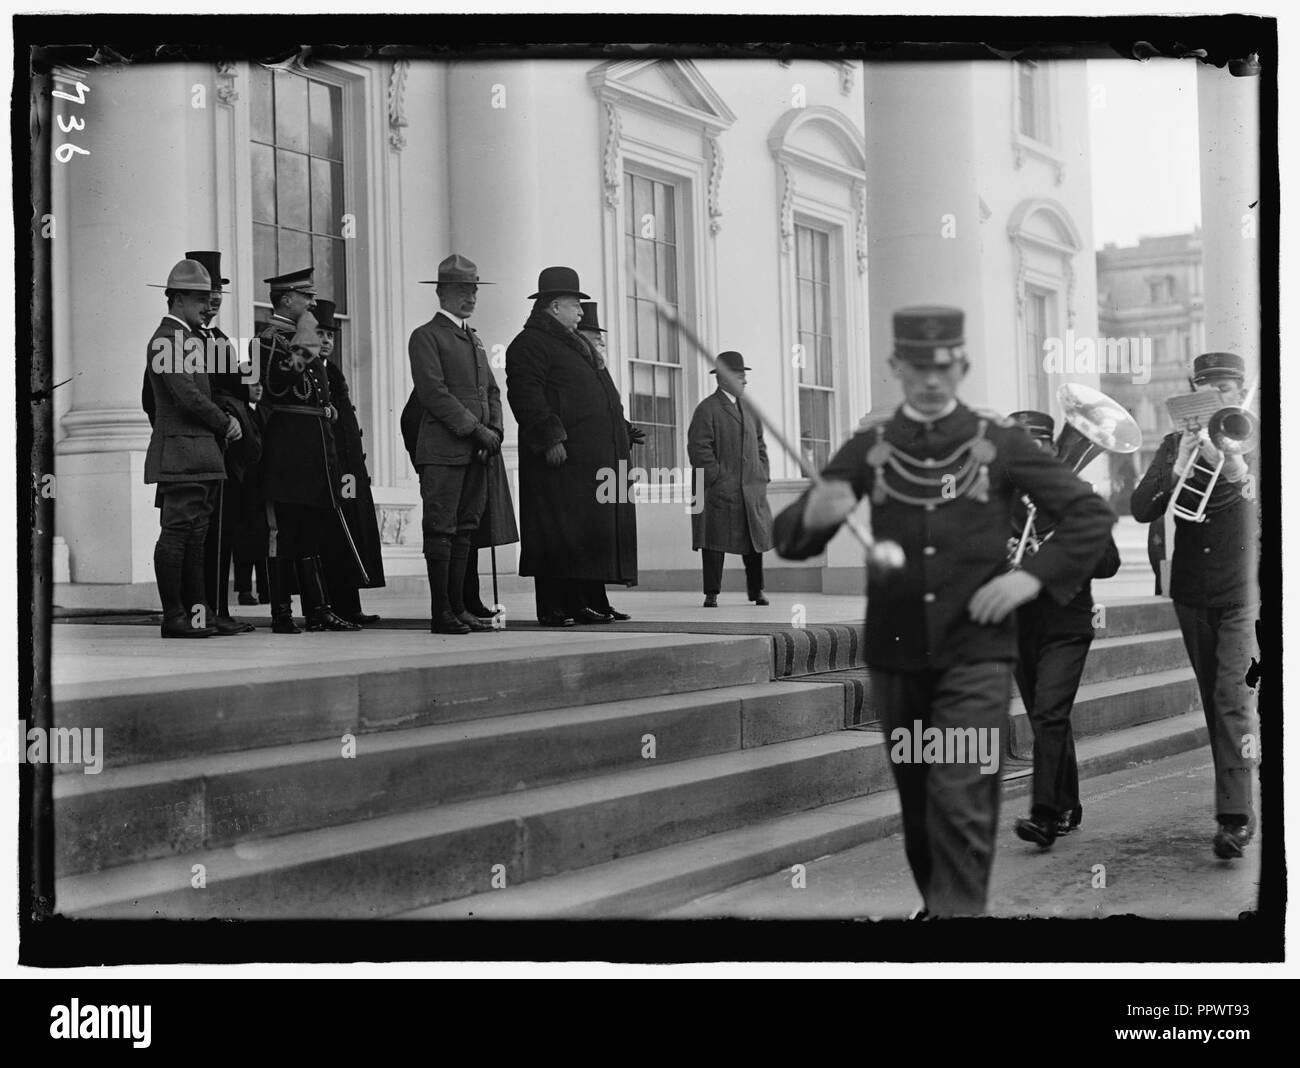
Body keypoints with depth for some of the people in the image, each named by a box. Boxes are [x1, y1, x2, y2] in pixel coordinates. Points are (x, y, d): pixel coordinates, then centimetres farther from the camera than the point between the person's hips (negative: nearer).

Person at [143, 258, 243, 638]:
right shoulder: (168, 338, -10)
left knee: (194, 537, 9)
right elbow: (188, 397, -17)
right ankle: (173, 618, -6)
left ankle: (195, 614, 11)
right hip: (180, 453, -10)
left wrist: (225, 419, 10)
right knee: (177, 532, -8)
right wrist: (225, 423, -7)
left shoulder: (188, 337, 21)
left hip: (199, 454, 10)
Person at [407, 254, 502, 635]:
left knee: (464, 530, 8)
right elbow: (434, 392, -12)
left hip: (475, 452, 8)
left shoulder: (474, 339, 23)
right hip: (442, 450, -7)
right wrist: (475, 429, -15)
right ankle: (441, 614, -5)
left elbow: (492, 390, 22)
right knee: (441, 530, -6)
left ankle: (458, 607, 12)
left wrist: (495, 429, 3)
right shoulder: (426, 336, -2)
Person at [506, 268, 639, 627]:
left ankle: (580, 602, 14)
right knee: (558, 533, -9)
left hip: (594, 457, 10)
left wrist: (623, 433, 23)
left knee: (591, 531, 9)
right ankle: (551, 608, -5)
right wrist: (549, 438, -23)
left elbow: (603, 396, 31)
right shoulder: (530, 343, -7)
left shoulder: (576, 344, 25)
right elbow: (525, 394, -17)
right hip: (561, 456, -10)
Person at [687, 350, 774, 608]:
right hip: (718, 490, -6)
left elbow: (760, 443, 22)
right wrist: (716, 476, -16)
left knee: (755, 539, 9)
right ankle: (711, 593, 2)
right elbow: (698, 447, -12)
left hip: (752, 488, 6)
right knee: (714, 541, -3)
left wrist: (763, 475, 11)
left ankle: (756, 590, 21)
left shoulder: (749, 408, 17)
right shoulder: (707, 409, -5)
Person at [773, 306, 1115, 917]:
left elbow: (1091, 516, 3)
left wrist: (1033, 576, -10)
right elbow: (787, 539, -3)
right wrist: (815, 516, -27)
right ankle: (936, 902, 32)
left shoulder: (999, 442, -1)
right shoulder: (870, 447, 2)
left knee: (961, 799, -11)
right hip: (895, 654, 3)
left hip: (976, 653, -2)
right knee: (914, 796, 14)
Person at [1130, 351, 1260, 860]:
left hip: (1243, 592, -3)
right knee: (1214, 701, 12)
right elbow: (1142, 510, -6)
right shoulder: (1176, 444, 5)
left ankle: (1235, 818, -17)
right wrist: (1176, 470, -22)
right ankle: (1235, 798, 26)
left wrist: (1238, 469, -33)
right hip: (1192, 592, 3)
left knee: (1235, 699, -13)